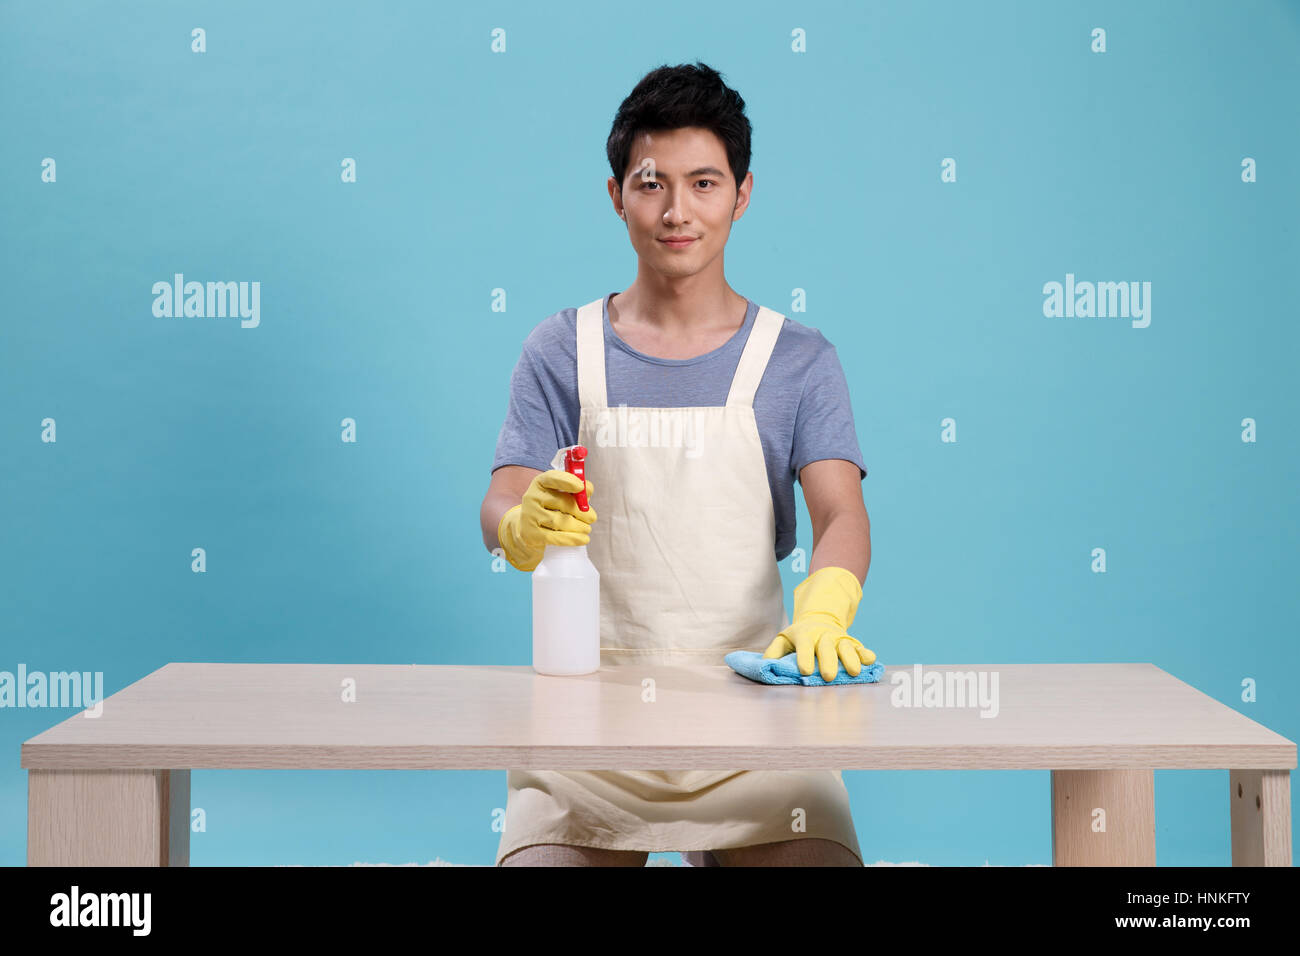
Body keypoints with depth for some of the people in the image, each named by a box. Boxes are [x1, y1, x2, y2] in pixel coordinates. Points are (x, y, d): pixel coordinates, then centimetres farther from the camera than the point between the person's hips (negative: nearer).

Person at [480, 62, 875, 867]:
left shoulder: (798, 360, 8)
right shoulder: (562, 352, 8)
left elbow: (842, 513, -5)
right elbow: (500, 510, -1)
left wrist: (822, 611, -27)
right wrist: (527, 525, -26)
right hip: (594, 694, 0)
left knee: (819, 856, -20)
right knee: (537, 858, -21)